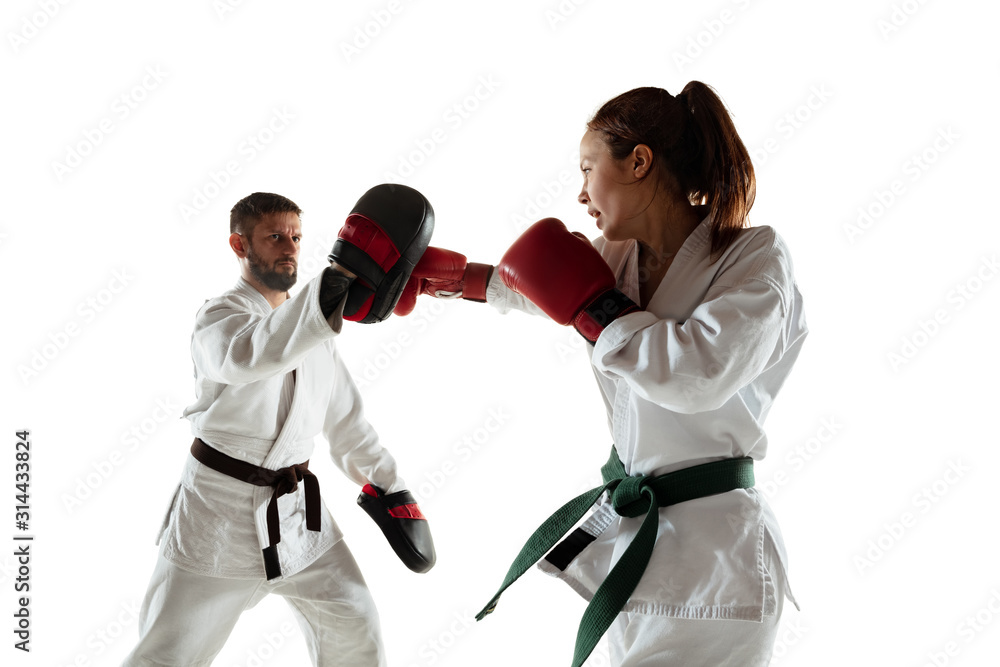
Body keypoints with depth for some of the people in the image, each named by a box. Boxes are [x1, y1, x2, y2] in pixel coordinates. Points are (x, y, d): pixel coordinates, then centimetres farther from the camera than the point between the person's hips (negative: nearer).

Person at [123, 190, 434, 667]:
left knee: (352, 620, 13)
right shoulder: (219, 318, -13)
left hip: (296, 508, 6)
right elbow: (253, 352, -39)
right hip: (220, 512, -6)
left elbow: (345, 417, 17)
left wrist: (387, 485, 13)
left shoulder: (314, 330, 9)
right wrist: (340, 276, -48)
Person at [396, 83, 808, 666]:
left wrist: (592, 306, -19)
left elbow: (698, 374, -31)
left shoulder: (754, 257, -15)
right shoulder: (619, 258, 4)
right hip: (629, 529, 7)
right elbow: (530, 283, 22)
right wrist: (434, 274, 26)